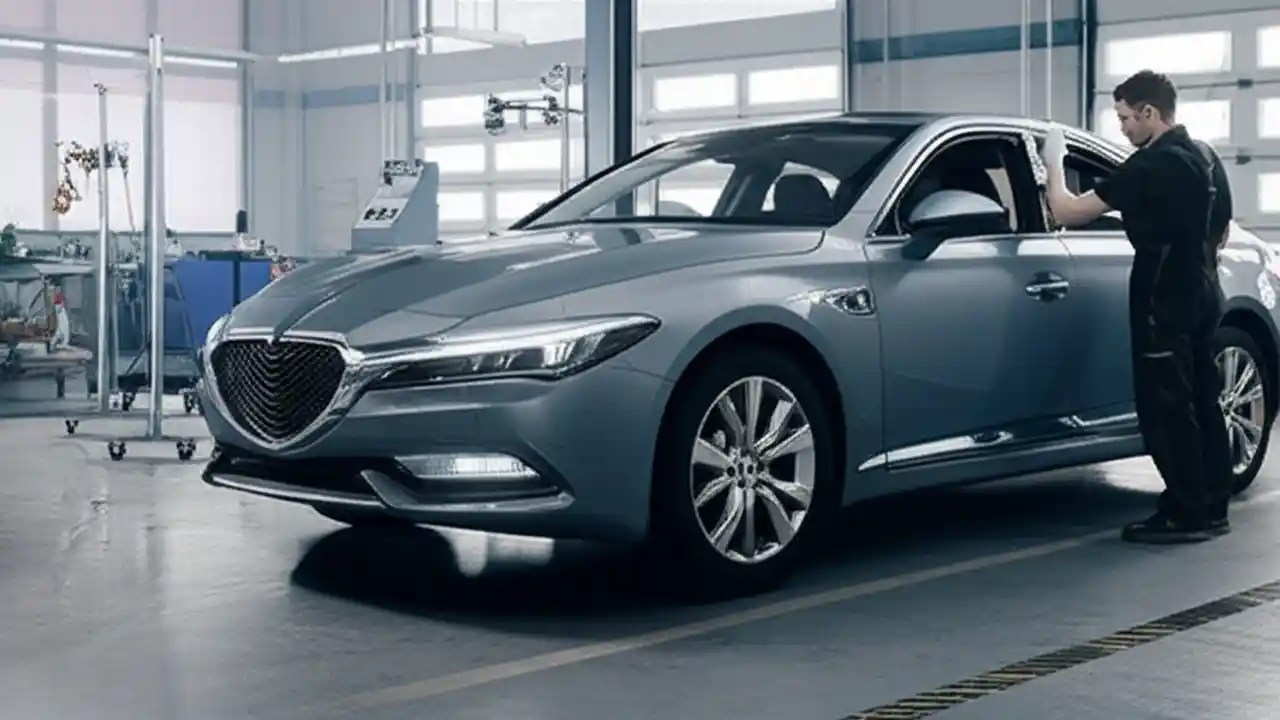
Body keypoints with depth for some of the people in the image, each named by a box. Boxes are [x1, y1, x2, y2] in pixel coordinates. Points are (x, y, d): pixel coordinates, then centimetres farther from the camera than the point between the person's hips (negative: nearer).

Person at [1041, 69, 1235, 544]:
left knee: (1165, 408, -4)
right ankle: (1211, 508, 18)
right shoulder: (1207, 158, 11)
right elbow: (1220, 234, 21)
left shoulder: (1151, 165, -18)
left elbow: (1068, 212, -18)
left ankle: (1185, 515, -1)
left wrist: (1053, 163, -2)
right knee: (1201, 403, 12)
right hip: (1202, 296, 9)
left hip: (1165, 303, -9)